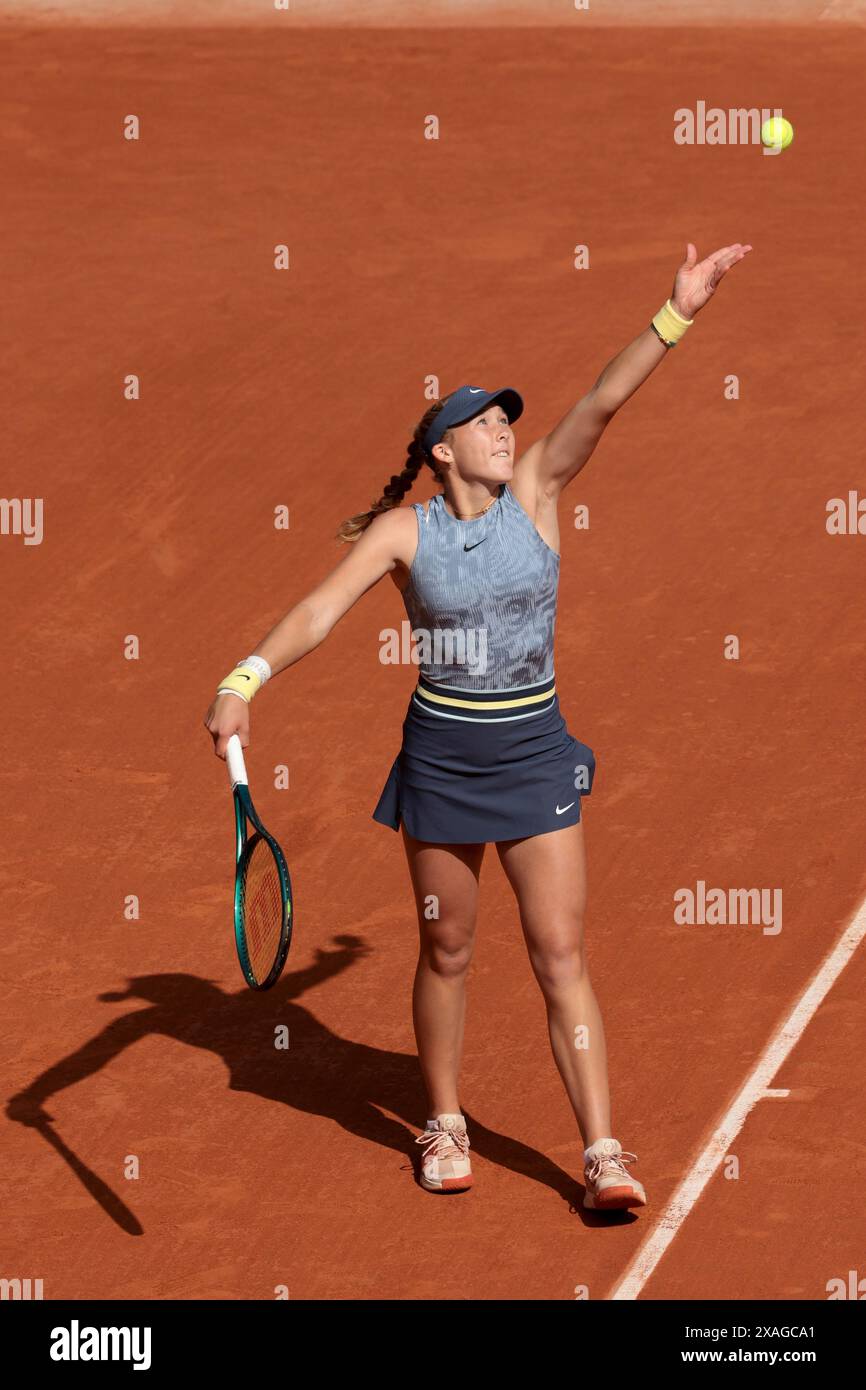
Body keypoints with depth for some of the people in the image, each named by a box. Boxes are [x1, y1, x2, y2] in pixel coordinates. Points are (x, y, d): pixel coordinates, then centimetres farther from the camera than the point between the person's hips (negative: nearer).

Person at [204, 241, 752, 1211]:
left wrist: (678, 312, -24)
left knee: (560, 956, -3)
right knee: (446, 952, 11)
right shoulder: (403, 531, -7)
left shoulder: (534, 494, -3)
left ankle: (603, 1155, -4)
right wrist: (243, 682, -33)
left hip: (535, 753, 0)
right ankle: (444, 1128, 28)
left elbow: (603, 401, -14)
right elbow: (320, 610, -17)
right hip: (439, 758, 0)